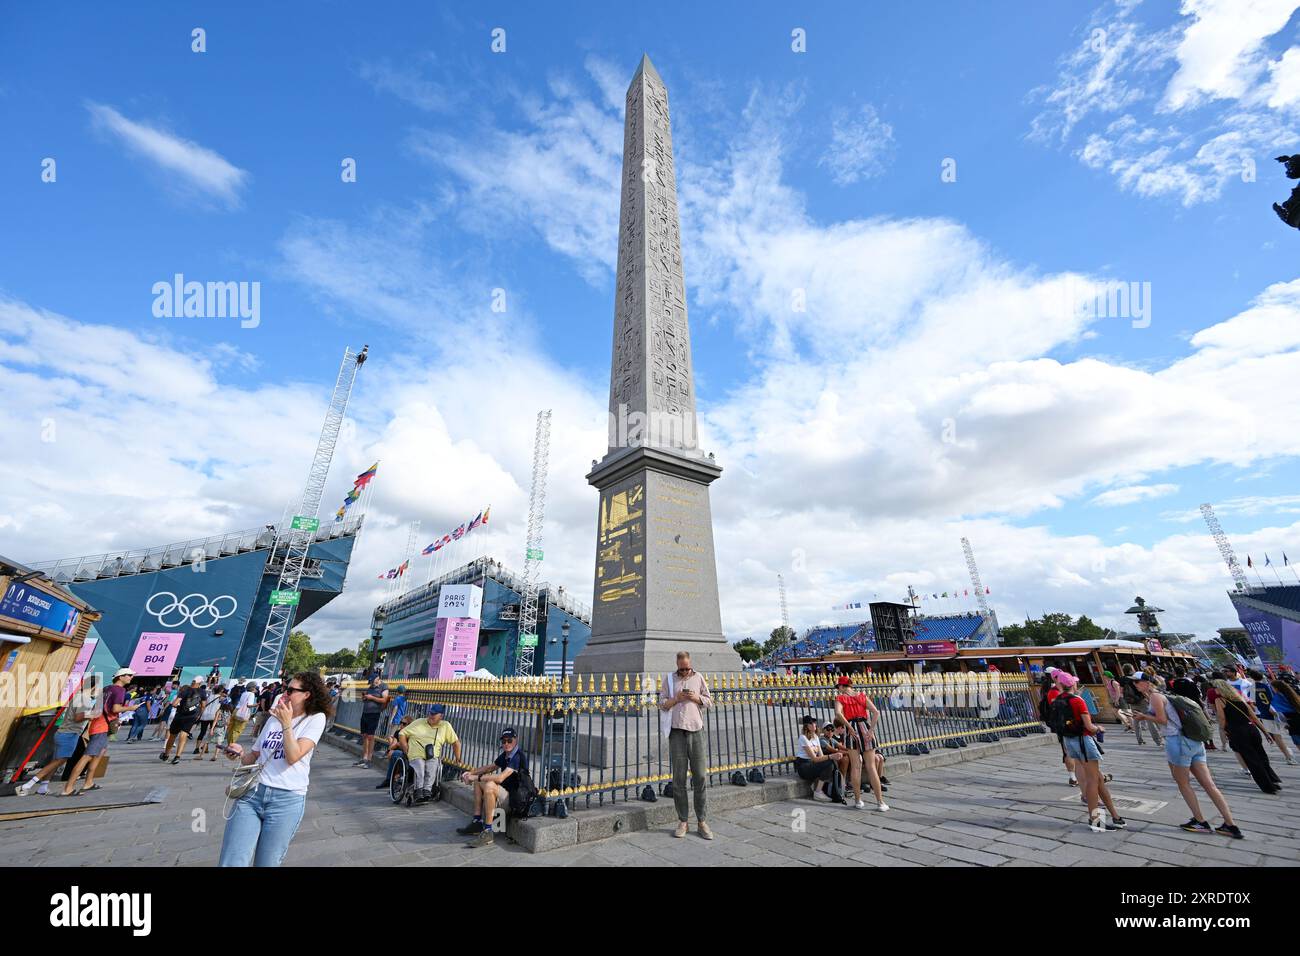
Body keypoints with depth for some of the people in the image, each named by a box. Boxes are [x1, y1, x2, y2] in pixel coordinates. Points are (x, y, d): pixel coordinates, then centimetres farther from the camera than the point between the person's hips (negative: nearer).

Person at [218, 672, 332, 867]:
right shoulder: (273, 718, 16)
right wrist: (240, 754, 1)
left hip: (287, 800, -5)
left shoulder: (315, 718, -5)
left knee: (266, 864, 7)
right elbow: (255, 756, 21)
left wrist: (286, 724, -14)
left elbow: (293, 756, -13)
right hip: (252, 792, 5)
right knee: (229, 863, -4)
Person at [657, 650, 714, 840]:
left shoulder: (699, 677, 8)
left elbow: (709, 702, 11)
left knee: (701, 777, 2)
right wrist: (676, 699, -11)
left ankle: (702, 821, 14)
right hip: (677, 732, 0)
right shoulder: (670, 679, 6)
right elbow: (662, 705, 5)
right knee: (678, 779, 5)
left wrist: (696, 698, -8)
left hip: (697, 731, 1)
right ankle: (683, 821, 17)